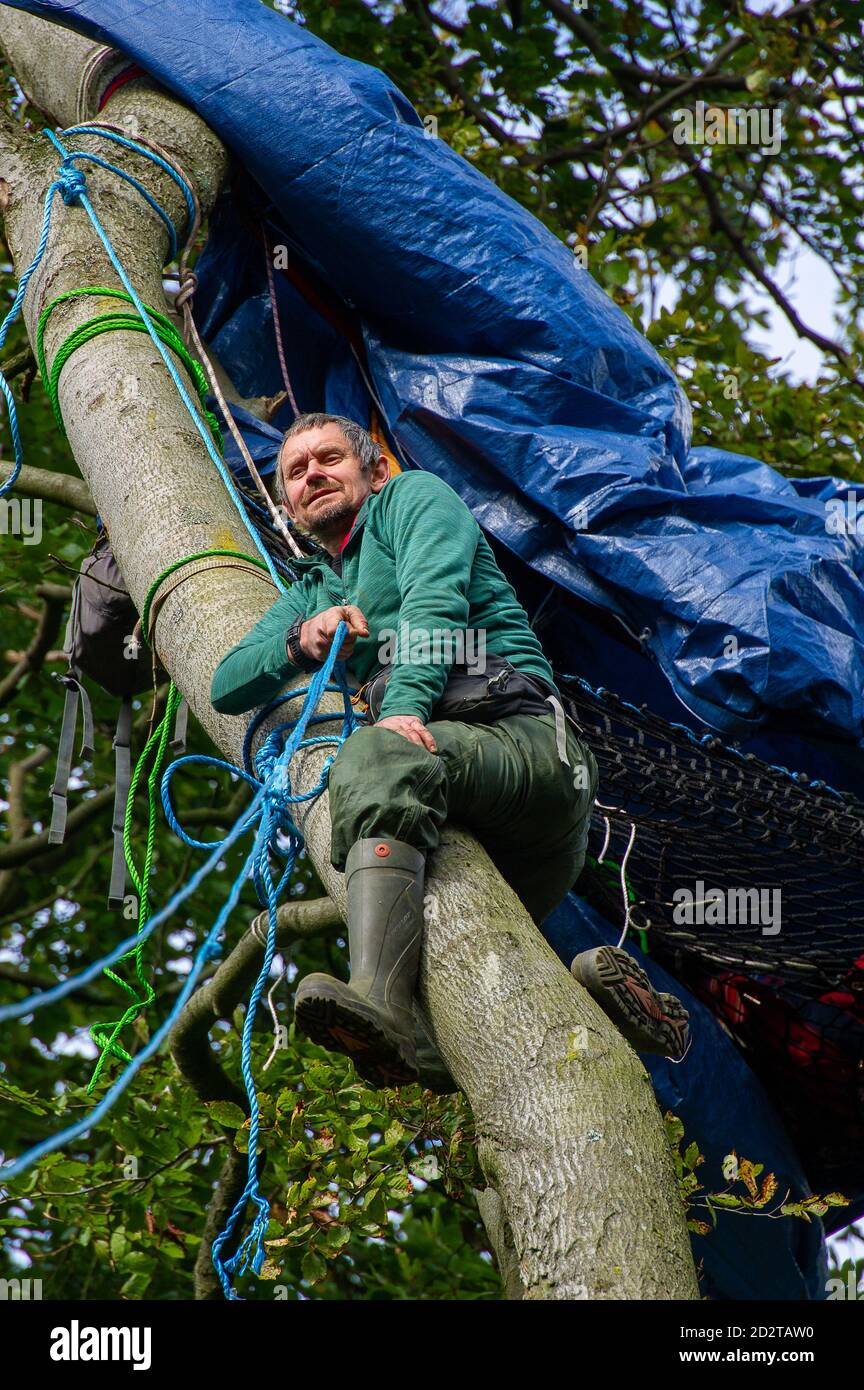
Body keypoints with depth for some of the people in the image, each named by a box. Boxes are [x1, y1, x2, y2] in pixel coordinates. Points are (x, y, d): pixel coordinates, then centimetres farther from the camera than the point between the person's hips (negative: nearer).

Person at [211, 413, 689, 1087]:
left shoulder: (412, 496, 16)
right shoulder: (313, 590, 35)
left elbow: (435, 598, -4)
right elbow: (227, 687, 28)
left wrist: (406, 702, -23)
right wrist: (300, 640, 6)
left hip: (527, 739, -8)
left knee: (377, 756, -39)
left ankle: (380, 1004, -57)